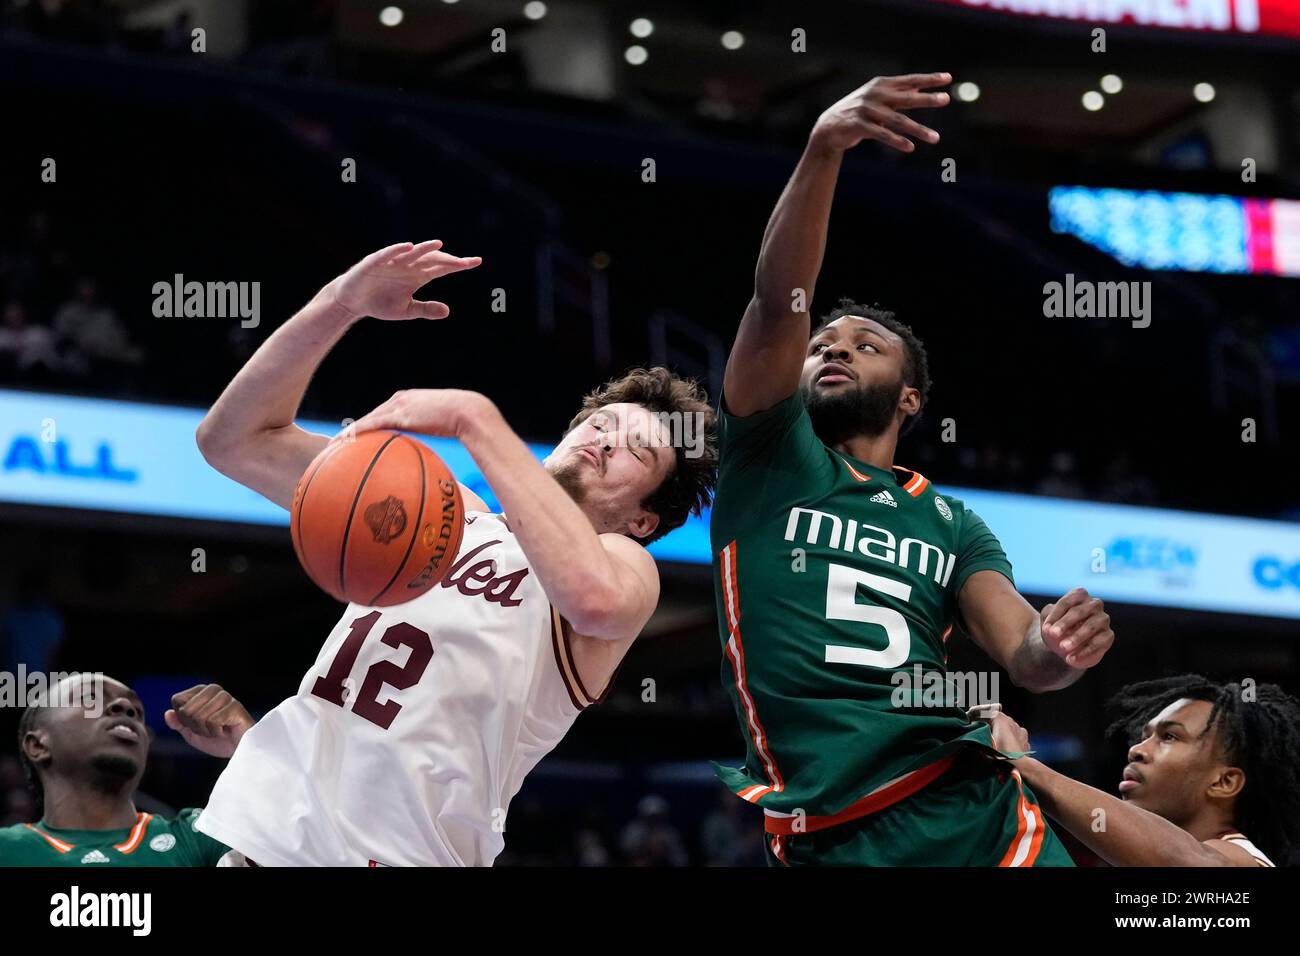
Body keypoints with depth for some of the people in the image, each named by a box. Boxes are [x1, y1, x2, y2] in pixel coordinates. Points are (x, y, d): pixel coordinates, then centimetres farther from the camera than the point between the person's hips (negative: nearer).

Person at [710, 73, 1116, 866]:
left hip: (976, 813, 3)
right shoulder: (768, 459, 13)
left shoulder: (953, 525, 22)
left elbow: (1023, 654, 8)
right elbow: (779, 301, -3)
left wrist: (1063, 647, -18)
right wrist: (824, 149, -17)